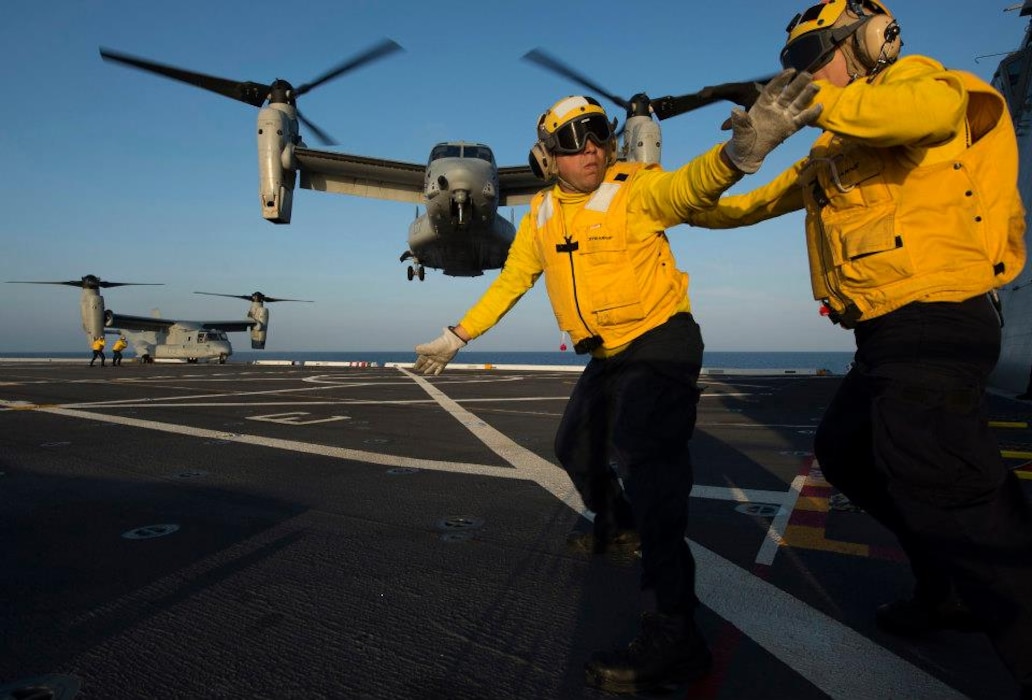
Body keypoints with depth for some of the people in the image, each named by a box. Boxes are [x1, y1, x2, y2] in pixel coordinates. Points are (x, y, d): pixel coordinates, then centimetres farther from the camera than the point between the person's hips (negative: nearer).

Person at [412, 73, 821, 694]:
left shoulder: (636, 189, -15)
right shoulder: (541, 217, 3)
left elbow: (688, 186, -36)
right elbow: (511, 281, 12)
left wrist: (740, 148, -59)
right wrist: (457, 336, 15)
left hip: (661, 342, -7)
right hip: (608, 355, 8)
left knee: (647, 463, -24)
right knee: (577, 448, 18)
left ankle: (674, 633, -19)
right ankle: (616, 526, 47)